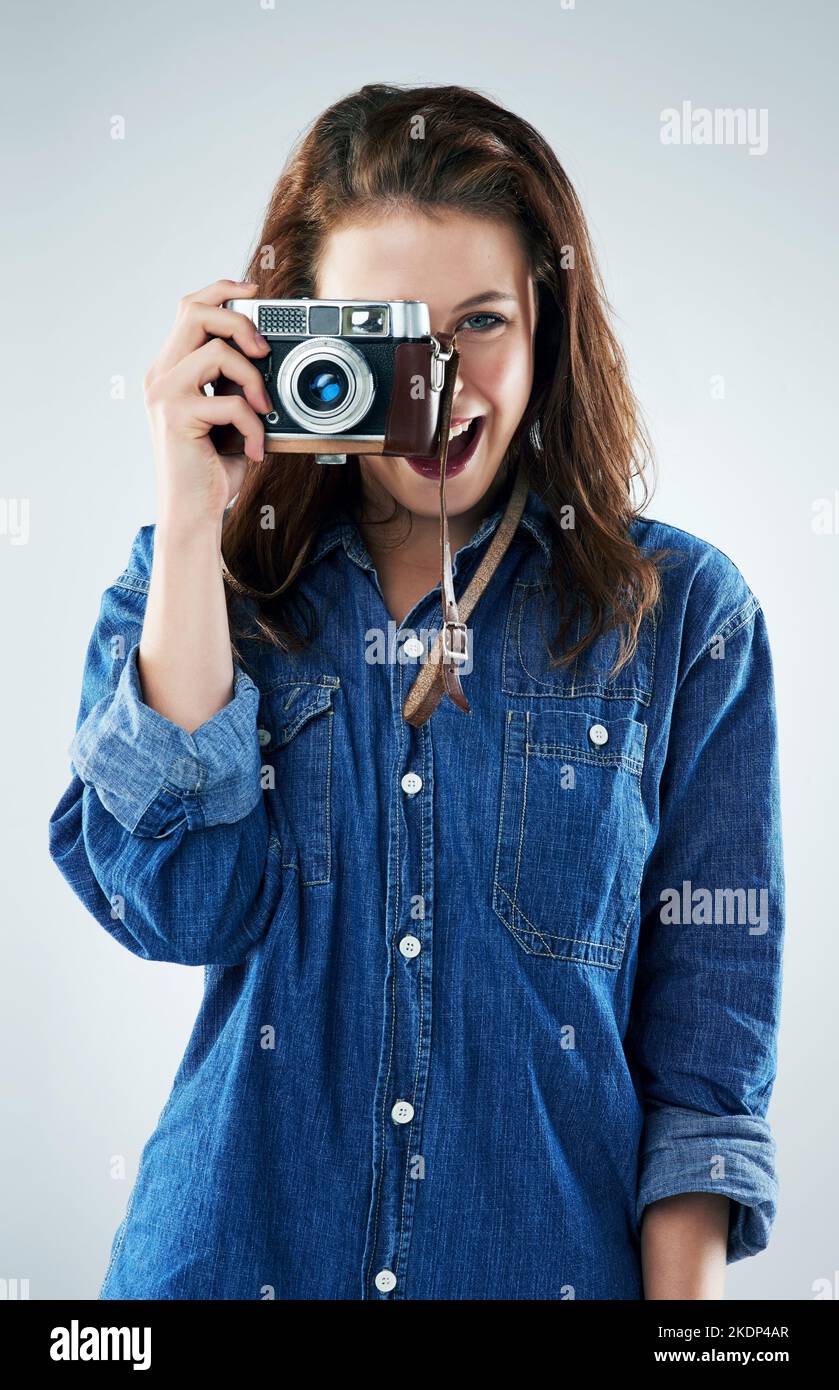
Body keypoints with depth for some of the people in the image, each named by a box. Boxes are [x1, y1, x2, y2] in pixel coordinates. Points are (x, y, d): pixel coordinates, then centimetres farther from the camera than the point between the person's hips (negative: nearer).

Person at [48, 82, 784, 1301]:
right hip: (239, 1244, 1)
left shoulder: (683, 613, -5)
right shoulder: (196, 582, -2)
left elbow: (710, 1017, -4)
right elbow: (179, 905, -17)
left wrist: (684, 1291, -11)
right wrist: (190, 514, -18)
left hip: (557, 1255, 0)